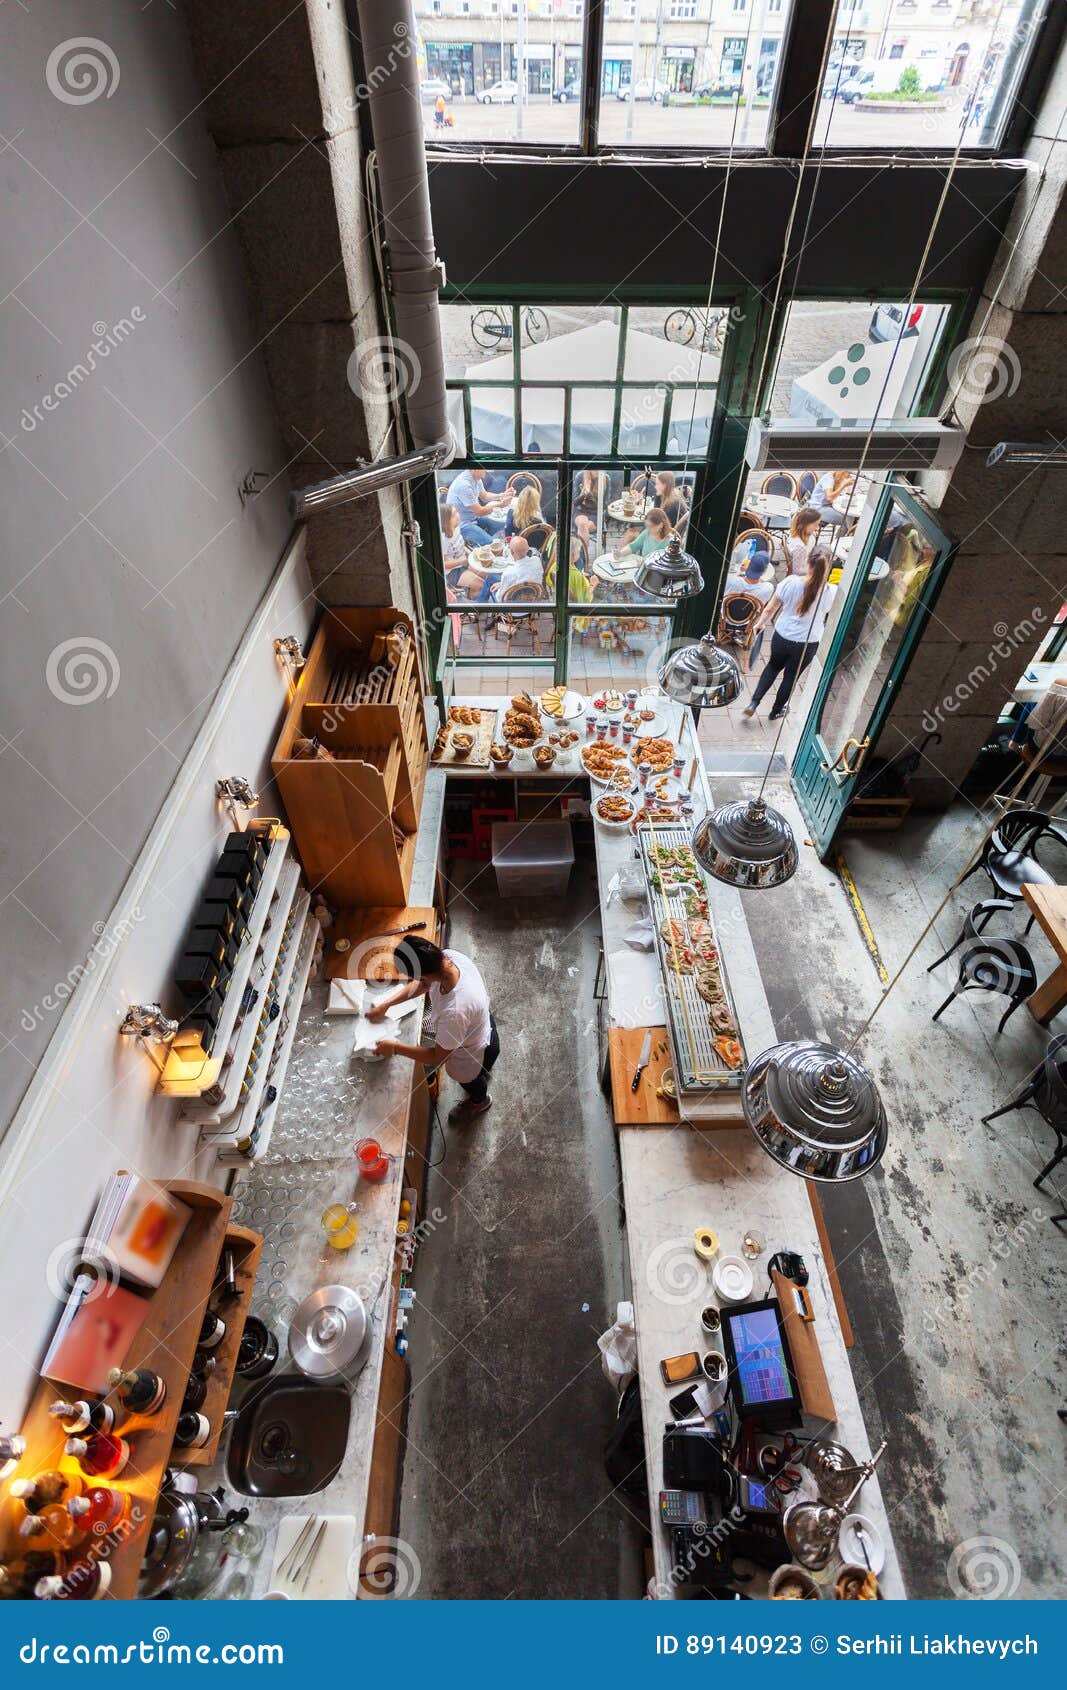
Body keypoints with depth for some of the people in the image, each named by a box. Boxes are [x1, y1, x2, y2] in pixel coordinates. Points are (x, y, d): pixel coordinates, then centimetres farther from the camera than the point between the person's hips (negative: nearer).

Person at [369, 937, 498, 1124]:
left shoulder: (455, 1011, -48)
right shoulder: (449, 956, -29)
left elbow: (438, 1057, -28)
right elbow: (423, 984, -5)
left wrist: (395, 1048, -18)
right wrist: (385, 1004, -5)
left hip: (473, 1055, -5)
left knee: (470, 1081, 32)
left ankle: (479, 1101, 65)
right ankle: (484, 1069, 75)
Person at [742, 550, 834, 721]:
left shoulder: (791, 582, -17)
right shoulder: (831, 593, -19)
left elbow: (770, 608, -6)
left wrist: (761, 623, 12)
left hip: (781, 637, 1)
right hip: (807, 645, -1)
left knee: (773, 666, 28)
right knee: (791, 677, 21)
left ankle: (753, 703, 20)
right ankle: (776, 711, 40)